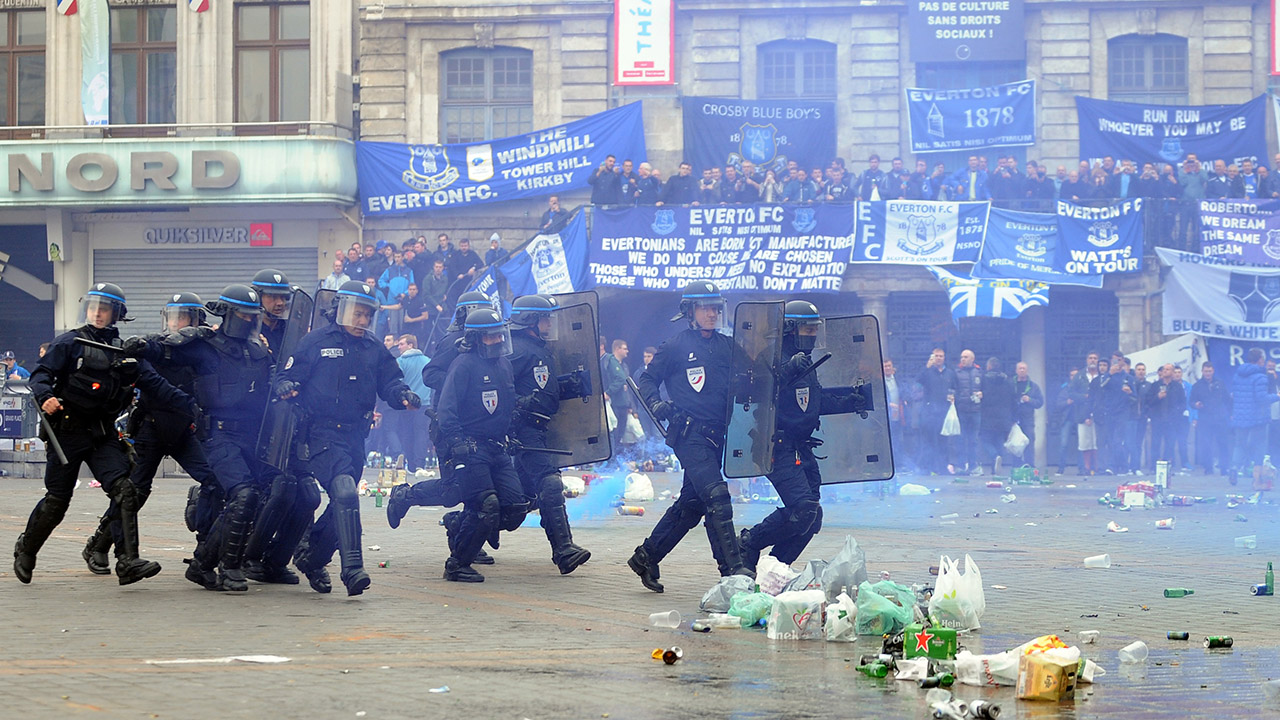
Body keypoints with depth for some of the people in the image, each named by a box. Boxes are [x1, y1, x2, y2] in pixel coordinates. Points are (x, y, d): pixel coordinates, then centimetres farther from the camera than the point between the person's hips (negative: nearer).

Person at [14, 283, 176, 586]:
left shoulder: (125, 351, 12)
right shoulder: (71, 342, 0)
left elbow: (156, 385, 8)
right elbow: (42, 373, -8)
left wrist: (192, 403, -2)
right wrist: (45, 396, -30)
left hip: (104, 434, 4)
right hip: (69, 432, -3)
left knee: (124, 491, -14)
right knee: (56, 501, 2)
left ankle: (128, 562, -18)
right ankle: (26, 550, 27)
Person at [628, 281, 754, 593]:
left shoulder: (727, 347, 13)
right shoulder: (676, 347, -1)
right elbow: (646, 380, 4)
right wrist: (655, 403, -15)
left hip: (715, 435, 7)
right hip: (689, 435, -6)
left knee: (691, 503, 10)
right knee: (716, 495, -18)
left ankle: (646, 557, 23)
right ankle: (733, 568, -19)